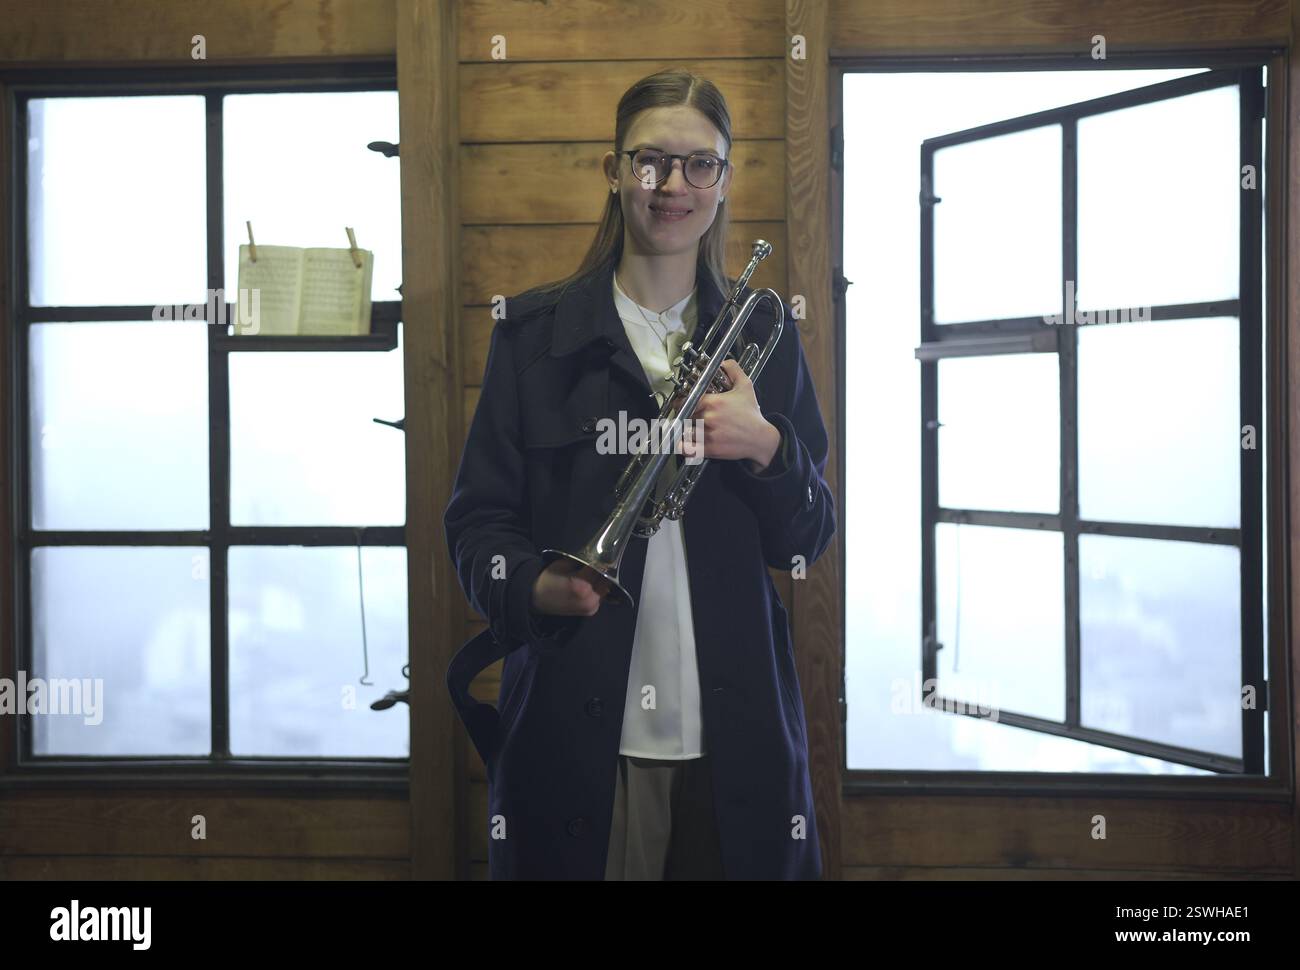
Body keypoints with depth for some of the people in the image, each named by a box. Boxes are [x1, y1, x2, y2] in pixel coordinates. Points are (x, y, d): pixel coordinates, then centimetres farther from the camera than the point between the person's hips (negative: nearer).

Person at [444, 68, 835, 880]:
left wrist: (764, 449, -13)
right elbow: (477, 518, 1)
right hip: (578, 733, -1)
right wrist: (538, 587, -20)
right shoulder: (534, 332, 3)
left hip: (733, 733, 2)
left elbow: (809, 543, 7)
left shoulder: (763, 334, 9)